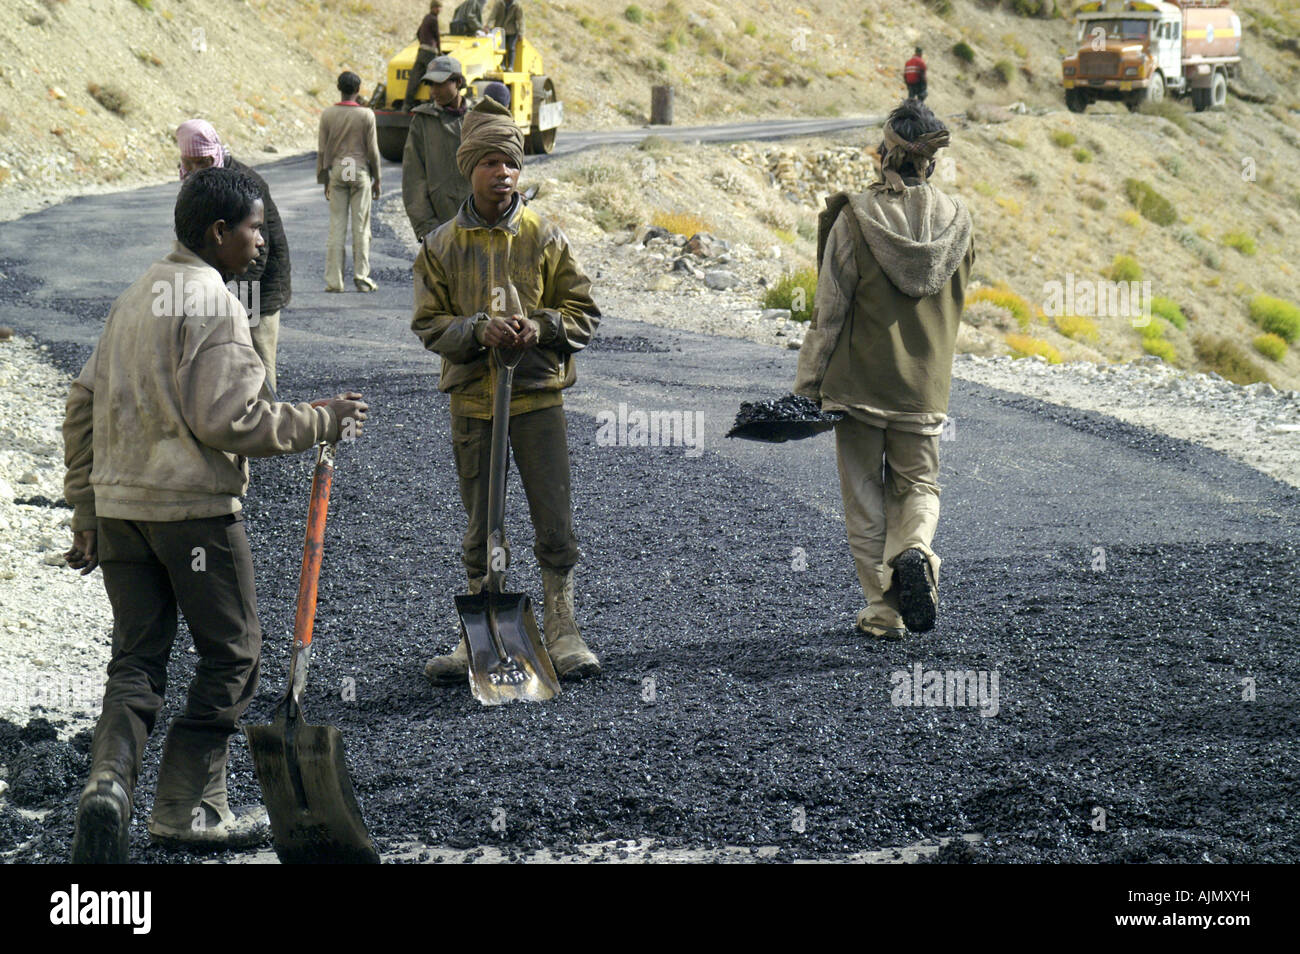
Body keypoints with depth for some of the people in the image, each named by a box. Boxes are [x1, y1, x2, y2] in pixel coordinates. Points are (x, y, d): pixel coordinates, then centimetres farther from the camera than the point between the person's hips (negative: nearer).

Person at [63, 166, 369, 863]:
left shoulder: (135, 299, 15)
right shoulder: (213, 302, -12)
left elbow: (83, 405, 16)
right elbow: (226, 419, -19)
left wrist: (86, 510, 21)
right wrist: (318, 422, -7)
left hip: (120, 504, 7)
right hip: (194, 506, -7)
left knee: (136, 657, 10)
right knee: (232, 655, 6)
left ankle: (109, 784, -12)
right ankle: (187, 808, 6)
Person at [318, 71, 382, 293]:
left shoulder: (328, 115, 0)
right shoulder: (366, 115, -5)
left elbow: (322, 150, 3)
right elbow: (372, 150, -3)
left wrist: (324, 179, 13)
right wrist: (376, 180, 7)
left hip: (336, 172, 2)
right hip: (360, 173, -2)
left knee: (337, 227, 4)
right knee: (361, 227, 4)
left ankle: (334, 280, 2)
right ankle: (361, 277, 5)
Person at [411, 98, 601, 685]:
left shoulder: (544, 239, 1)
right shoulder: (442, 247, 3)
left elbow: (584, 314, 2)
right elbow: (428, 324, 2)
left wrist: (540, 327, -17)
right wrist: (477, 331, -17)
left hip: (538, 398, -1)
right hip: (472, 402, 1)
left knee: (555, 522, -1)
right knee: (481, 528, 9)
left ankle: (561, 631, 10)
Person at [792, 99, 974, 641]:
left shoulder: (856, 220, -14)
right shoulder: (956, 221, -3)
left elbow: (829, 310, -11)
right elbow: (952, 300, 8)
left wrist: (806, 385, -5)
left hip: (860, 378, -3)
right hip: (926, 384, 3)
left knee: (865, 494, 9)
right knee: (918, 484, 15)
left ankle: (884, 609, 7)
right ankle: (914, 551, -16)